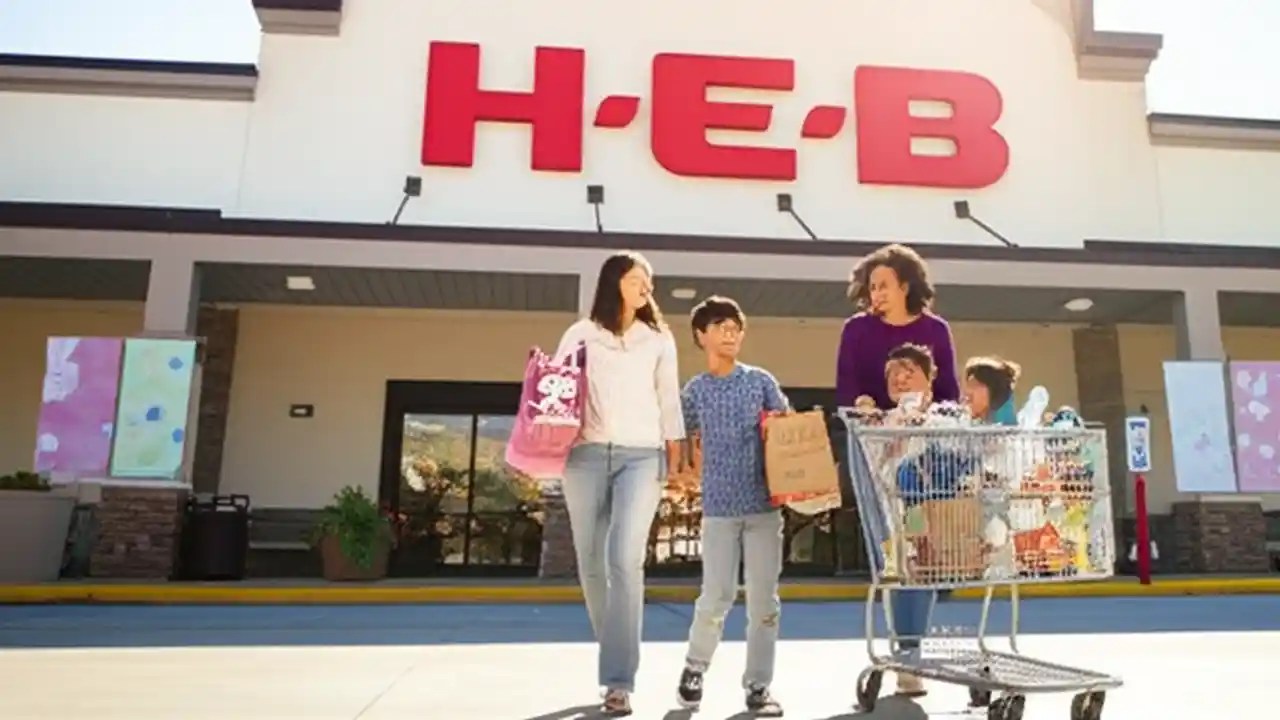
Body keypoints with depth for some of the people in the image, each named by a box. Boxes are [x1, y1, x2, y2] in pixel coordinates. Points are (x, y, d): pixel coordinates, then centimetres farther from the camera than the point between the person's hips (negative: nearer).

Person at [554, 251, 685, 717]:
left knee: (625, 562, -14)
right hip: (586, 454, 1)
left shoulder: (659, 338, 16)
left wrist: (674, 455, 8)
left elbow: (669, 400, 14)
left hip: (642, 455, -1)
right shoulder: (581, 333, 12)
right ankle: (617, 657, 27)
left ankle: (619, 681, -11)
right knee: (592, 565, 6)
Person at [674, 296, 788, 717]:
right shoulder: (695, 390, 4)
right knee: (717, 596, -1)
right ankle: (695, 666, 25)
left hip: (764, 505, 1)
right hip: (719, 507, -1)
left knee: (764, 599, 4)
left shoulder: (761, 381, 4)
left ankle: (758, 685, 17)